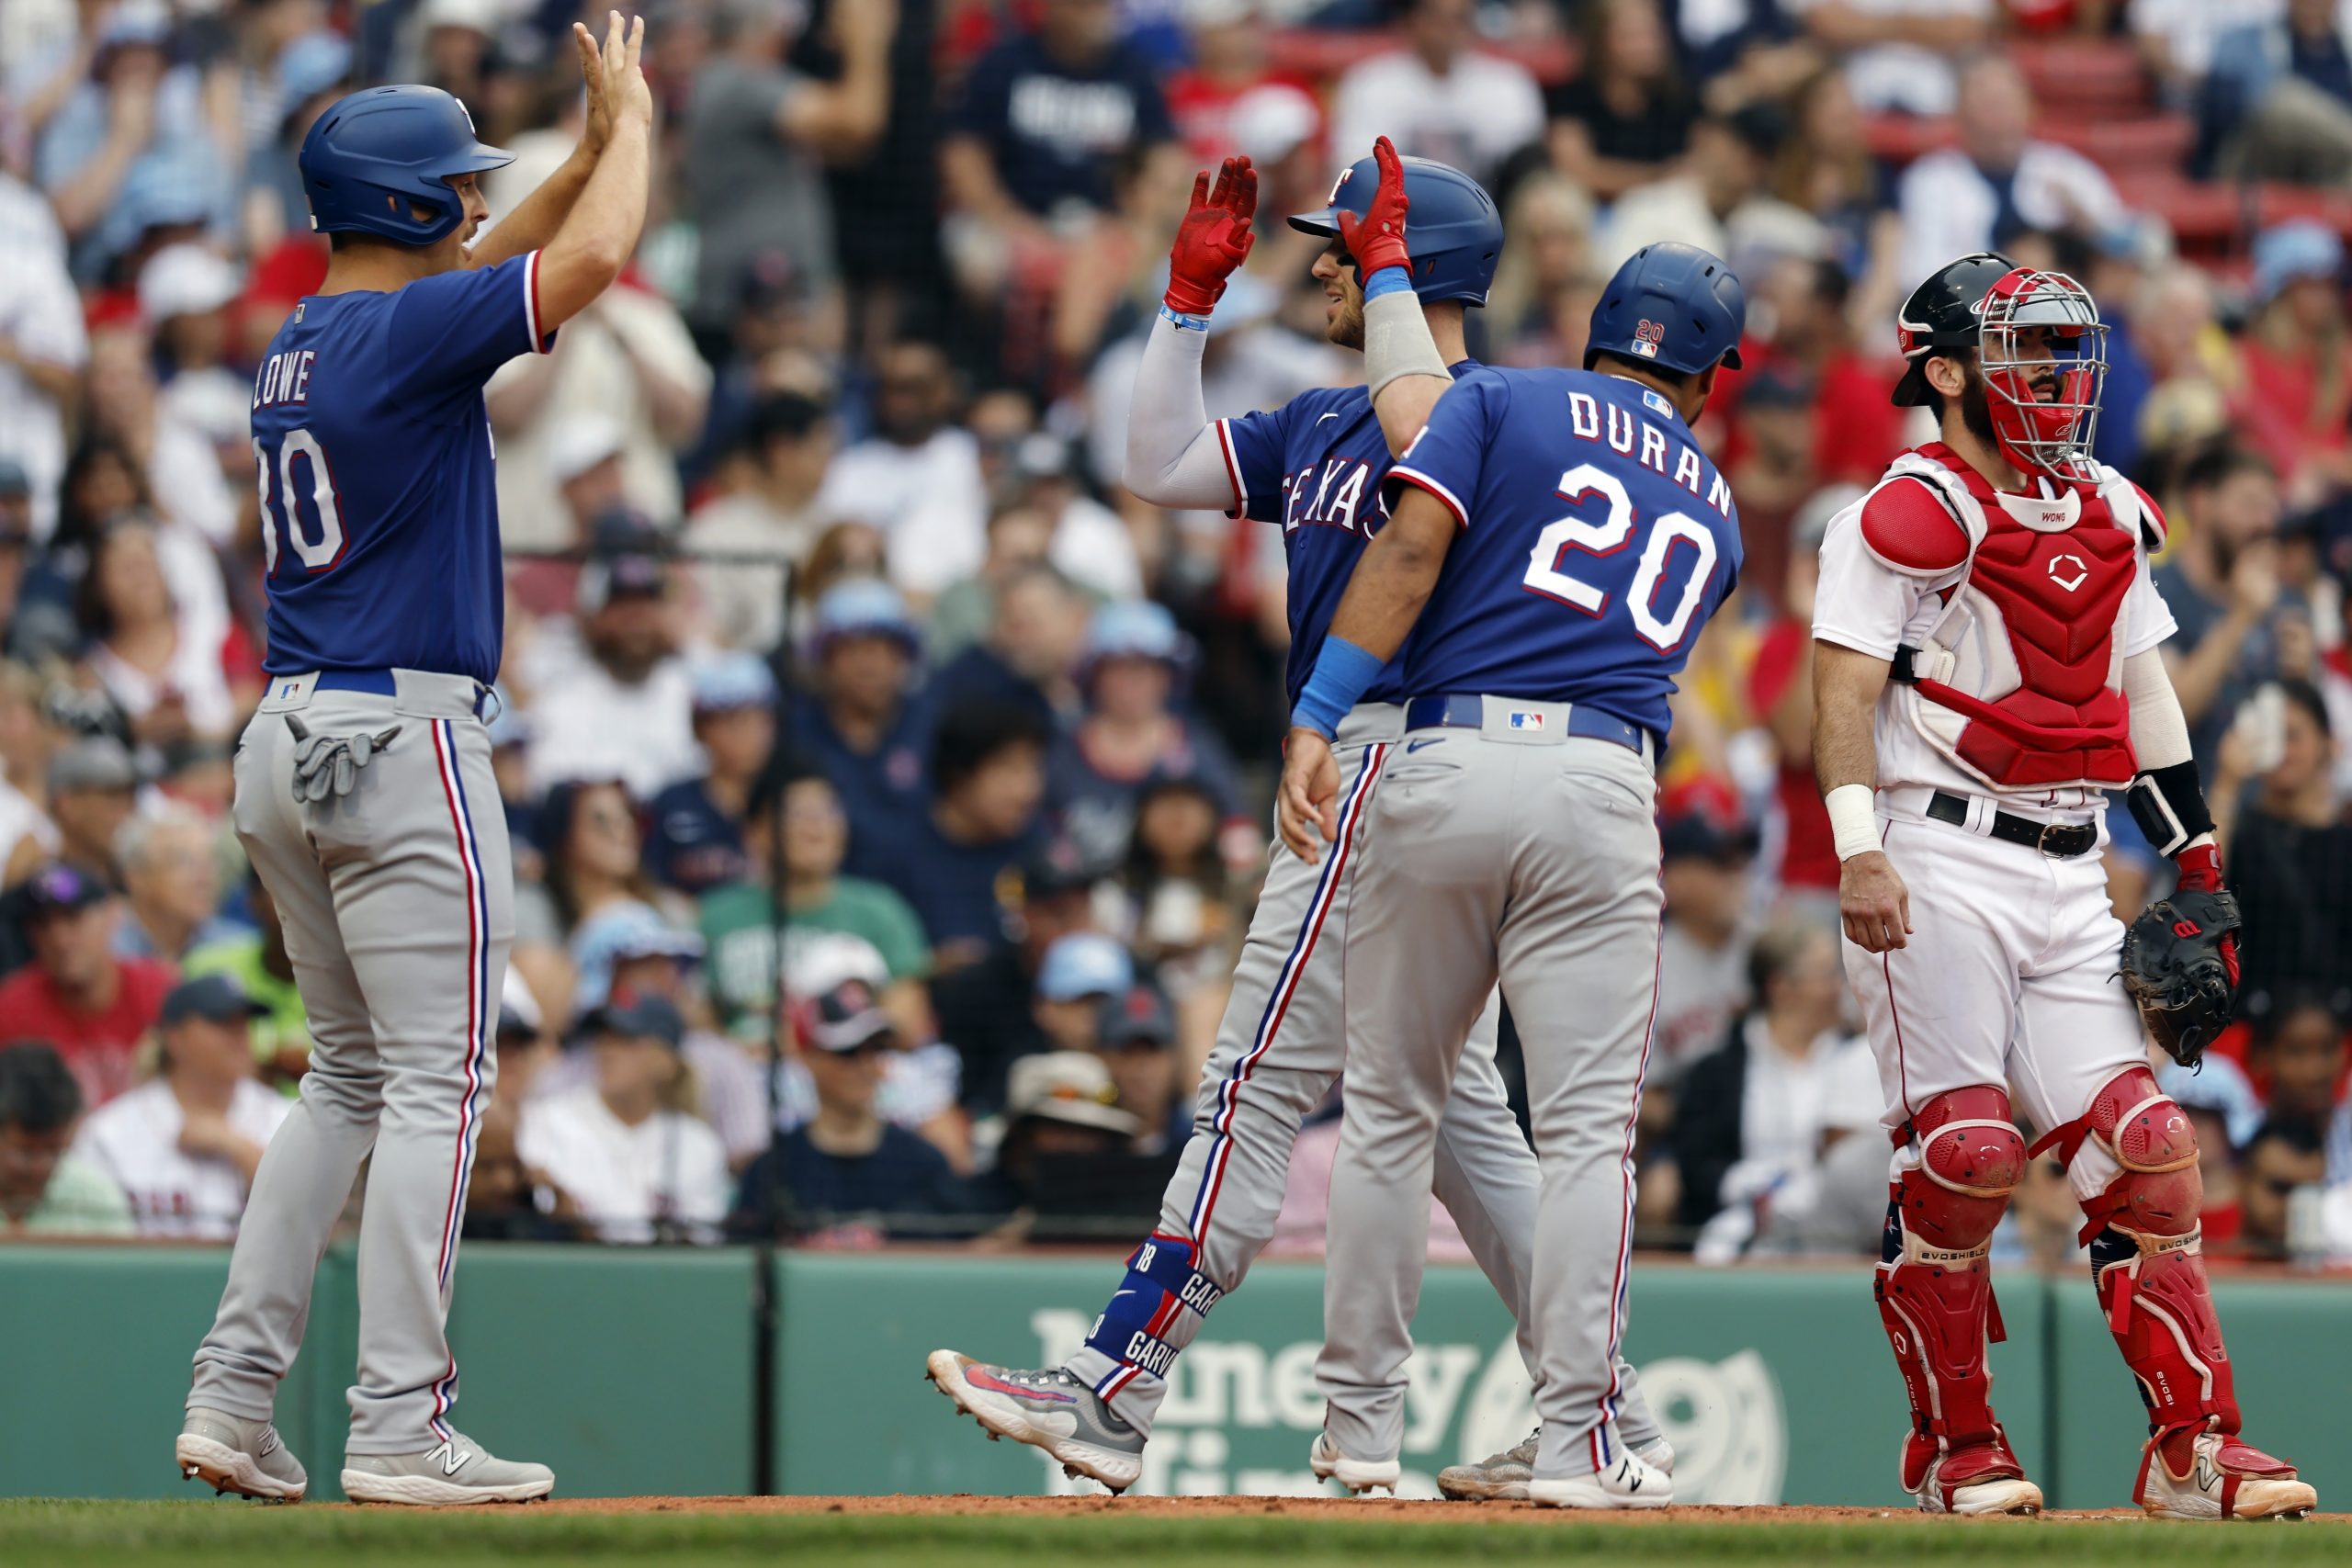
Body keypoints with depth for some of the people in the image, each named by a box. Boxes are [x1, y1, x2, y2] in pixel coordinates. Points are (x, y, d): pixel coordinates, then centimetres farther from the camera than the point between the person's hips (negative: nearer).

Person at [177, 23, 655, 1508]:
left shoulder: (301, 341, 13)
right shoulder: (408, 333, -13)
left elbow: (461, 275, 29)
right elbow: (595, 256, -17)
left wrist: (594, 147, 23)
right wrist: (632, 123, 1)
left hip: (287, 746, 9)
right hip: (404, 738, -9)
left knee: (352, 1077, 16)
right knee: (437, 1081, -6)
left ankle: (234, 1392, 10)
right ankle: (398, 1425, -9)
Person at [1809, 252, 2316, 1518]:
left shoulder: (2105, 513, 17)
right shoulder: (1912, 514, -6)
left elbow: (2142, 688, 23)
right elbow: (1846, 688, -12)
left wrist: (2195, 861, 19)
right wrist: (1859, 853, -23)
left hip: (2069, 878, 7)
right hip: (1938, 867, -7)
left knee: (2143, 1151, -2)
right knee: (1961, 1158, -9)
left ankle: (2194, 1449, -1)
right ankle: (1955, 1451, 3)